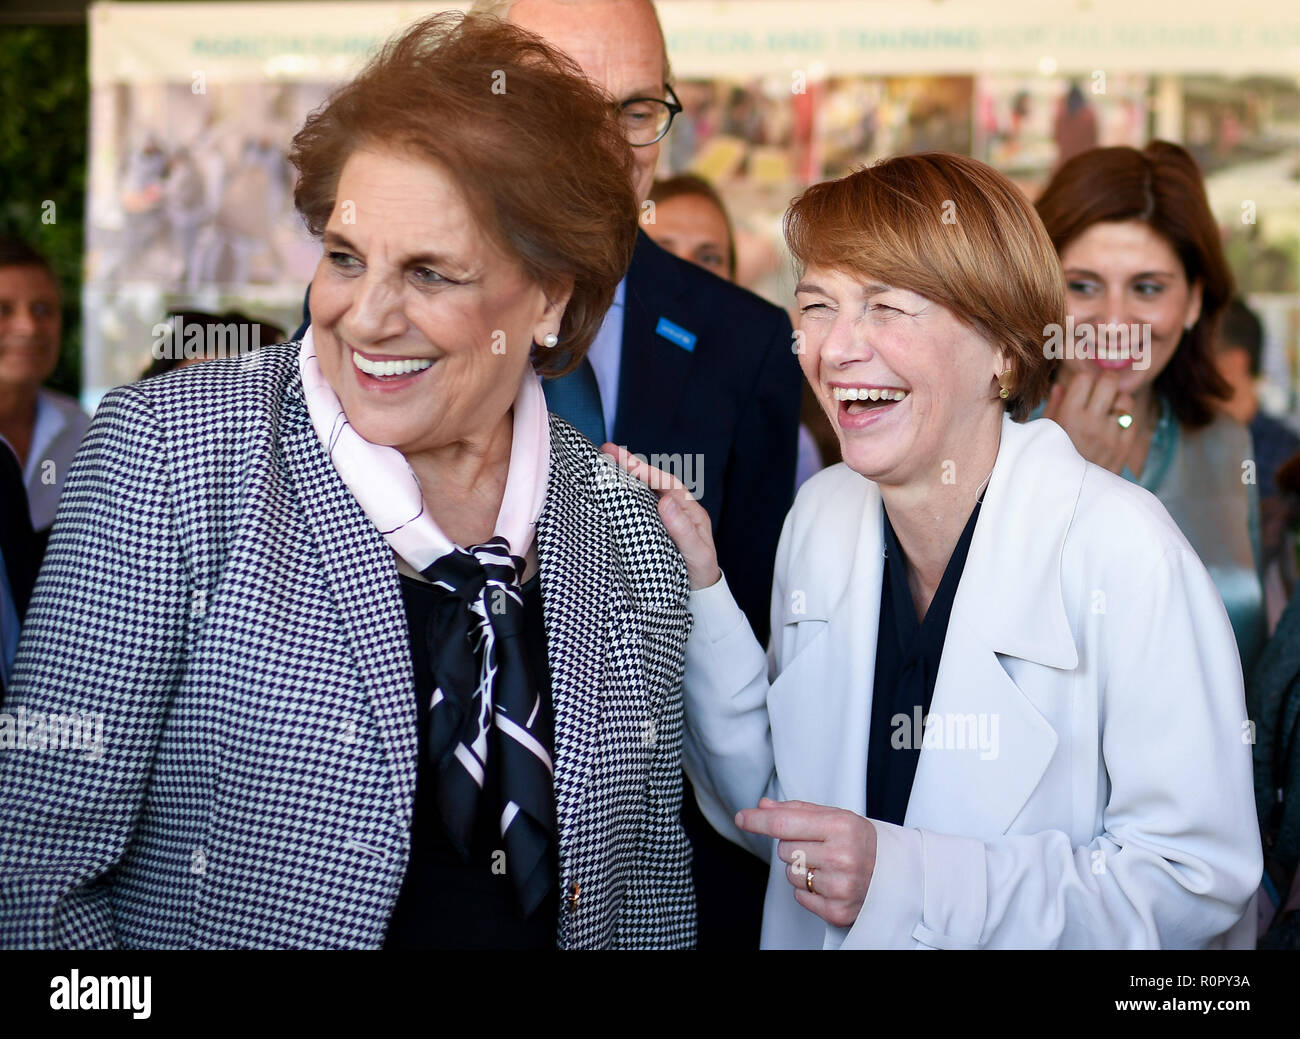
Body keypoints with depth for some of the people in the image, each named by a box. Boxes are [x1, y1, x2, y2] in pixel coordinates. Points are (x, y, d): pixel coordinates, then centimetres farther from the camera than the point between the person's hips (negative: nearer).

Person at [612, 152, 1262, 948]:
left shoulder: (1122, 548, -20)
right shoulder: (821, 515, -2)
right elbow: (775, 811, 1)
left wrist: (906, 881, -23)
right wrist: (698, 594, -9)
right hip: (819, 938, 4)